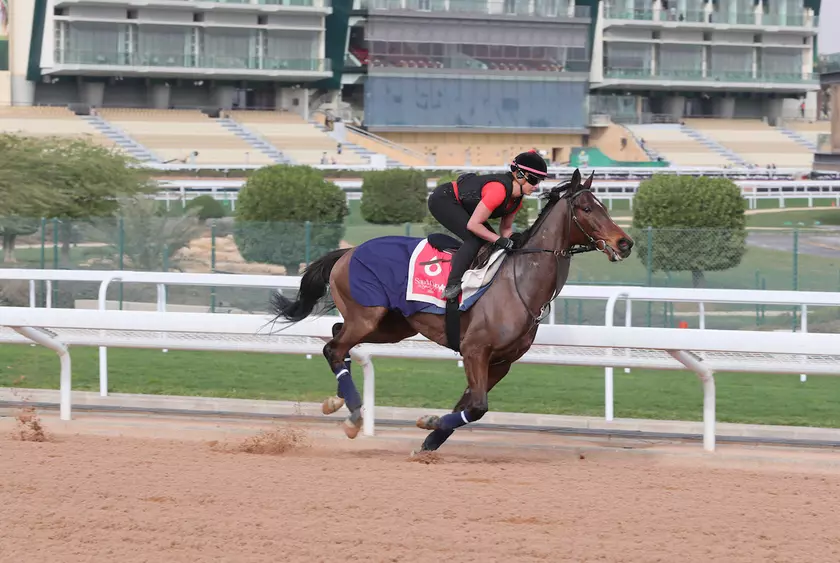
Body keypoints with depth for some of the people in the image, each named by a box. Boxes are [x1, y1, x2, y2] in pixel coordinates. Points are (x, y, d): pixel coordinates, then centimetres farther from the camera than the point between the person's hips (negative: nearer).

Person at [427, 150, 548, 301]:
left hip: (460, 206, 10)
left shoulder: (516, 199, -3)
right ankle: (452, 286, -24)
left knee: (487, 237, 4)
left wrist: (510, 243, -8)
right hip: (442, 200, -10)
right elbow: (473, 225, -30)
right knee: (475, 239, -21)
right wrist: (501, 240, -26)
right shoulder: (499, 189, -33)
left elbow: (506, 228, 10)